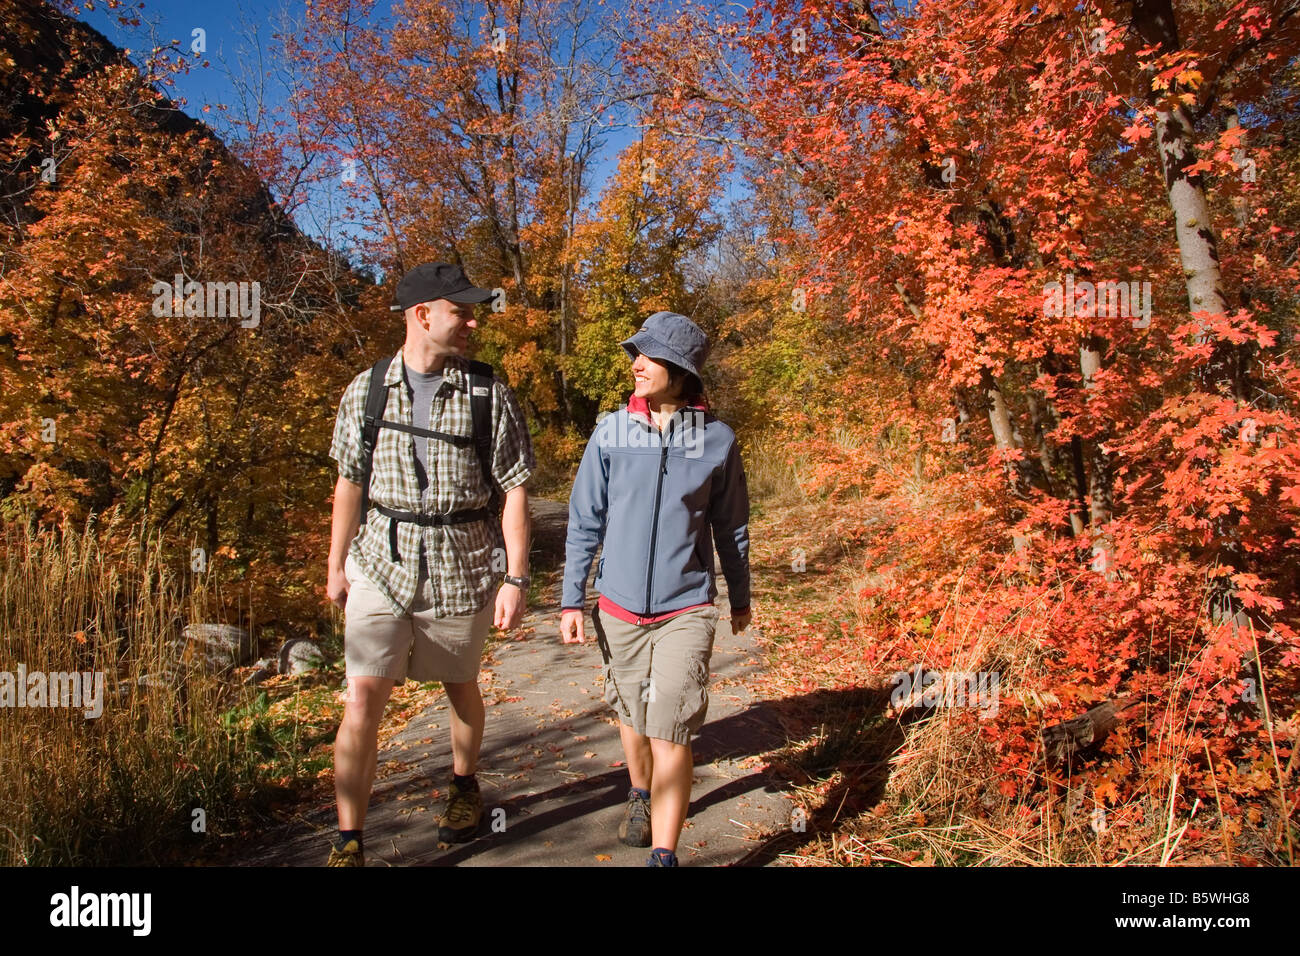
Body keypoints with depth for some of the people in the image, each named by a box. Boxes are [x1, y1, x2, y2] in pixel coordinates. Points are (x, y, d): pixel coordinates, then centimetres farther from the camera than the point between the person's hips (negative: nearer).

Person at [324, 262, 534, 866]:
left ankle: (463, 786, 43)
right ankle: (348, 843, 8)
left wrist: (516, 578, -10)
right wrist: (336, 564, 12)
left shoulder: (489, 394, -6)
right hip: (383, 560, 1)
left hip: (462, 566, -1)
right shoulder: (366, 390, 0)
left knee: (460, 687, 17)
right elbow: (350, 482, 9)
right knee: (362, 697, -5)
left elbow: (514, 491, -6)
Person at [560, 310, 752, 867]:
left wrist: (740, 598, 16)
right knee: (632, 715, 19)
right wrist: (571, 600, 1)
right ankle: (640, 795, 46)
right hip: (619, 607, 2)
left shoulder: (717, 440, -4)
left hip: (685, 609, -2)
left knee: (671, 732, -8)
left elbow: (730, 527, 8)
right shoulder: (611, 433, -3)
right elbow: (585, 522, 3)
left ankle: (664, 855, 2)